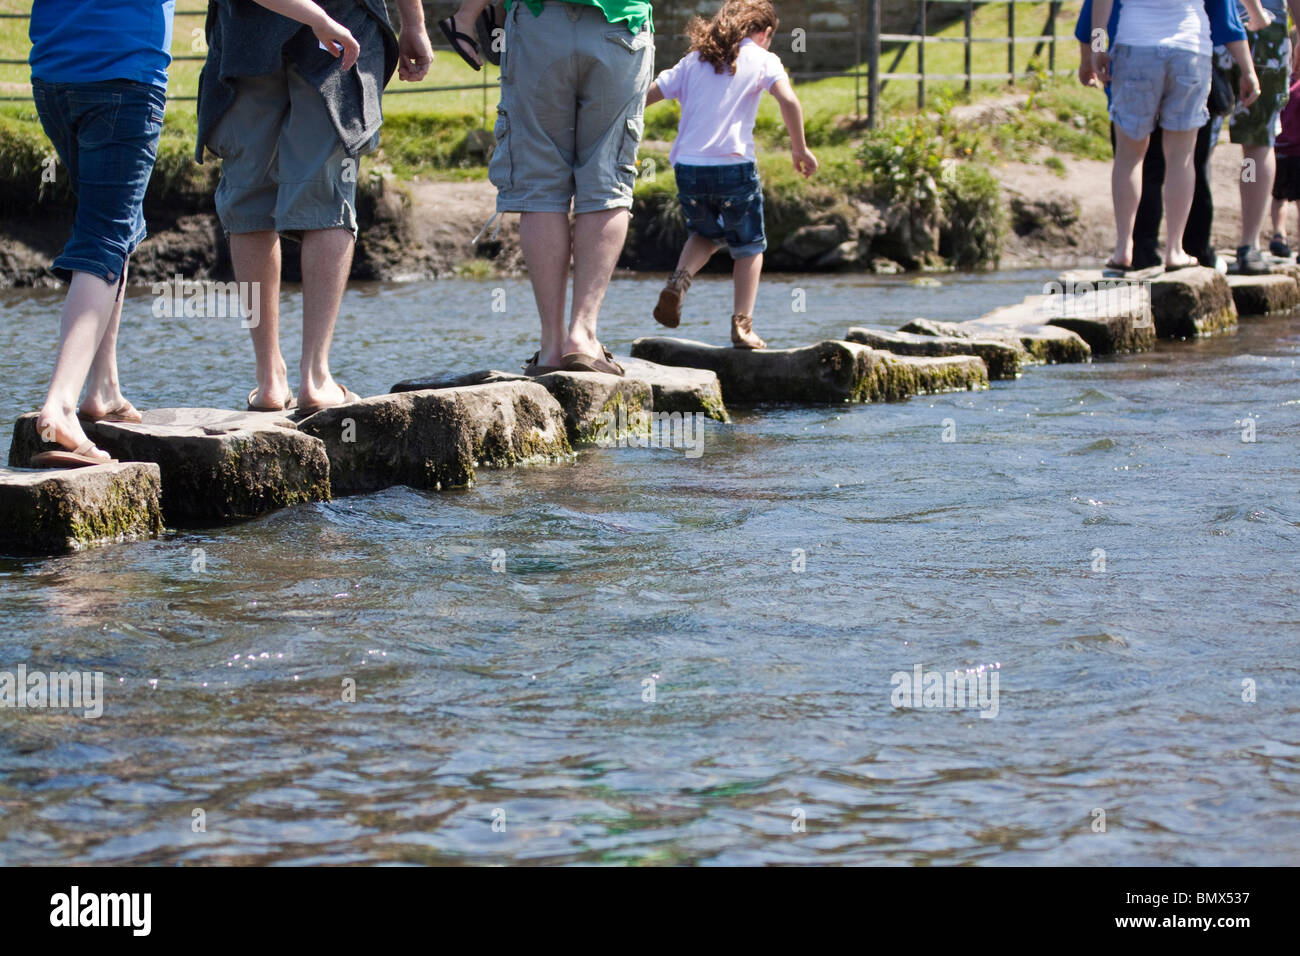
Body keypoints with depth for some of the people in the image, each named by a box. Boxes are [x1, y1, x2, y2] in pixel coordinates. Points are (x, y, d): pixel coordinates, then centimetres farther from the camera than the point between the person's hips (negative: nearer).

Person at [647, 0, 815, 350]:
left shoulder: (694, 61, 17)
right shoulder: (762, 59, 6)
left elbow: (647, 96, 13)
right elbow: (788, 101, -11)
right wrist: (800, 148, -2)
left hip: (688, 167, 4)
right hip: (733, 165, -4)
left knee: (705, 235, 27)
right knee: (750, 246, 14)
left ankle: (678, 281, -1)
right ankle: (742, 324, 1)